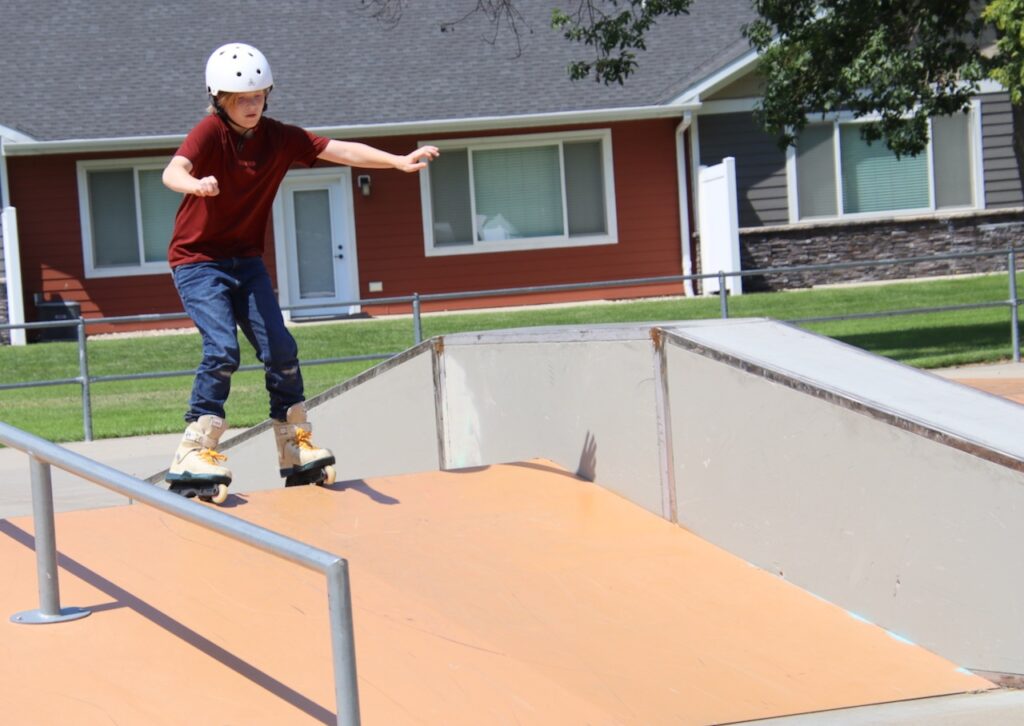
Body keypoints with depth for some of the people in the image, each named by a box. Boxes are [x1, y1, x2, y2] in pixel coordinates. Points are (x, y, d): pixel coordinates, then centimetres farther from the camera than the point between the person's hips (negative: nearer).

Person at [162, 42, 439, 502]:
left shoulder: (278, 137, -2)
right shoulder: (211, 131, -17)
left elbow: (340, 150, -5)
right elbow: (172, 172, -34)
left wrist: (398, 161, -17)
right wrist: (196, 184, -58)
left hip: (246, 260, 5)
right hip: (197, 260, -5)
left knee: (280, 350, -3)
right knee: (222, 350, -21)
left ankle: (297, 452, 10)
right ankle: (192, 455, -14)